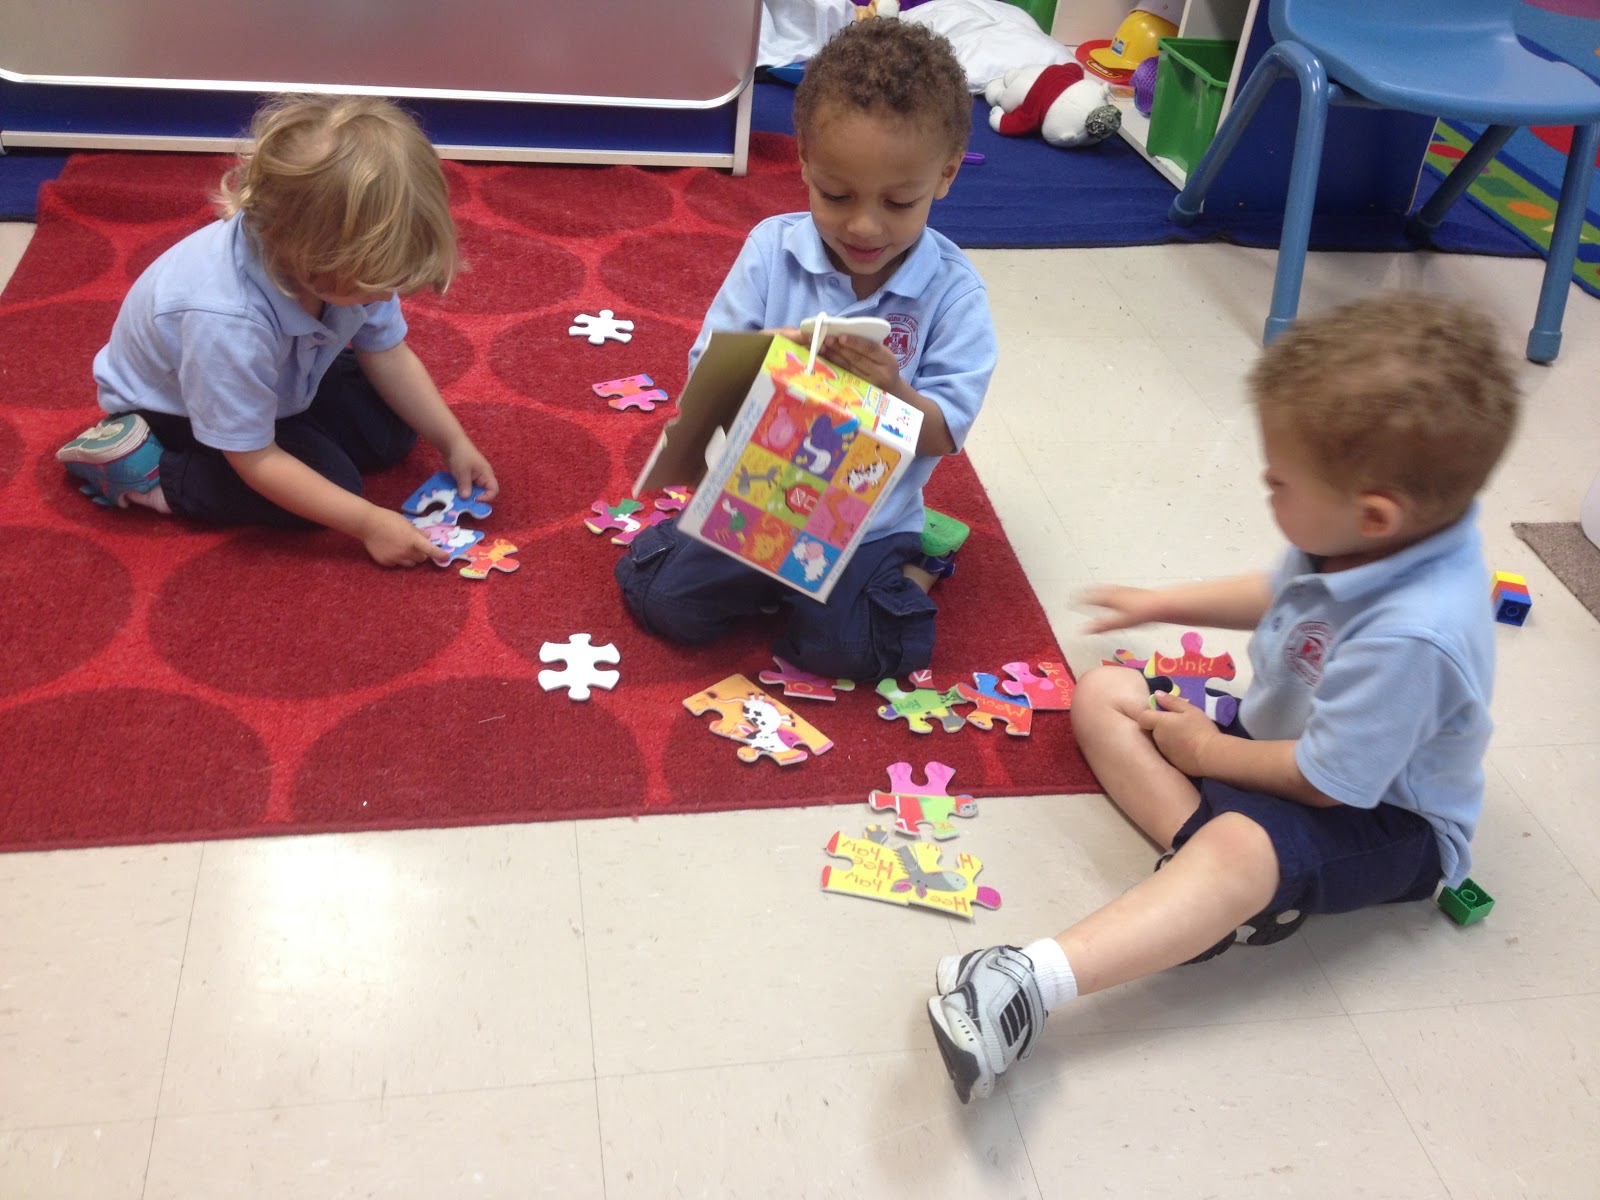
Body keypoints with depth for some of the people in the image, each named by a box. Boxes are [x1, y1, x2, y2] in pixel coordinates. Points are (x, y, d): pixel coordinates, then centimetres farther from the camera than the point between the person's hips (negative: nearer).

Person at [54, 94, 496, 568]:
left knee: (391, 434, -1)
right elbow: (256, 461, -34)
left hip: (280, 377, 7)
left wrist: (453, 442, -13)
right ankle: (141, 468, -11)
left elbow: (387, 355, -9)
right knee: (330, 477, -22)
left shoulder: (344, 258, -28)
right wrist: (367, 522, -33)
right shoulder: (227, 320, -46)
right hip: (171, 406, -6)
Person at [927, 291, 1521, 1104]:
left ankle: (1029, 982, -56)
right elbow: (1283, 595, 12)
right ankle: (1203, 844, -22)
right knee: (1102, 694, -1)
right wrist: (1164, 604, 19)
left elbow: (1329, 781, -28)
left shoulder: (1411, 634, -39)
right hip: (1283, 732, 10)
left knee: (1242, 852, -42)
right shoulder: (1382, 538, -12)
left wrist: (1209, 750, -13)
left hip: (1381, 818, -9)